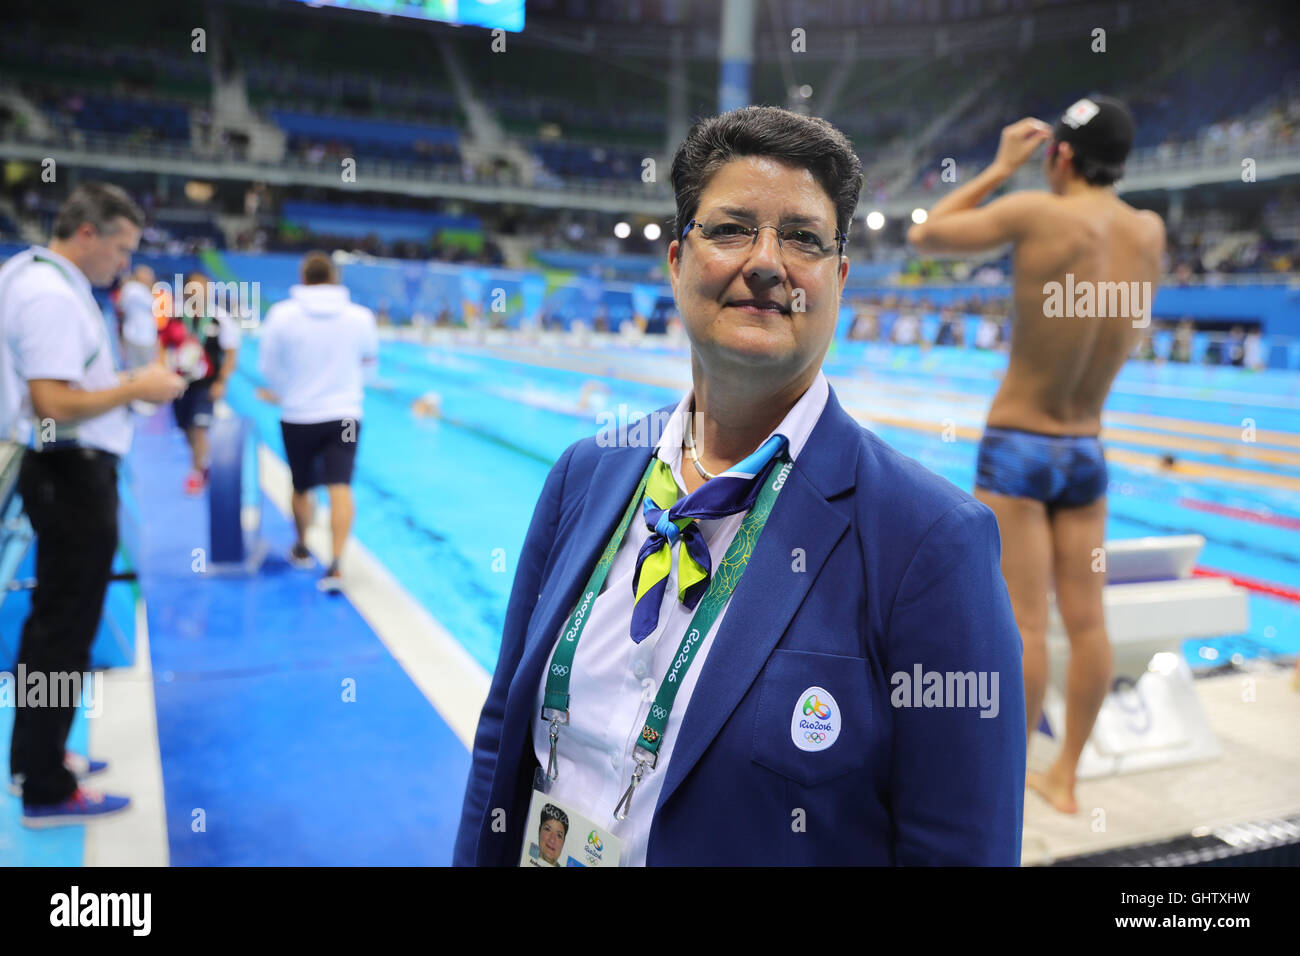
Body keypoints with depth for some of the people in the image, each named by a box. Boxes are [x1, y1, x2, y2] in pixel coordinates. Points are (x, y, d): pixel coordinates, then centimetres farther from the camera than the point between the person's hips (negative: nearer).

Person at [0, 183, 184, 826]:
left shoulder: (53, 284, 12)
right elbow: (54, 405, -27)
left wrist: (125, 383, 7)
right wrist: (135, 389, -17)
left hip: (69, 472, 11)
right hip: (71, 476, -11)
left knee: (54, 618, 20)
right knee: (65, 628, -1)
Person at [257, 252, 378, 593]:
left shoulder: (282, 314, -7)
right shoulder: (361, 316, -3)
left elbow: (270, 367, 0)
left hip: (298, 417, 0)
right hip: (345, 415, 0)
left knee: (301, 487, 17)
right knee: (340, 488, -6)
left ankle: (302, 549, 36)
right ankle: (336, 563, -19)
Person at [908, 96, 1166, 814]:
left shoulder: (1036, 213, -14)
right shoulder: (1150, 231, 2)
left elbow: (923, 237, -2)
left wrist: (1001, 169, 5)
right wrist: (1065, 187, 18)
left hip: (1015, 450, -5)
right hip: (1087, 453, 6)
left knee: (1024, 622, -3)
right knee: (1086, 619, 8)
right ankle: (1065, 777, 21)